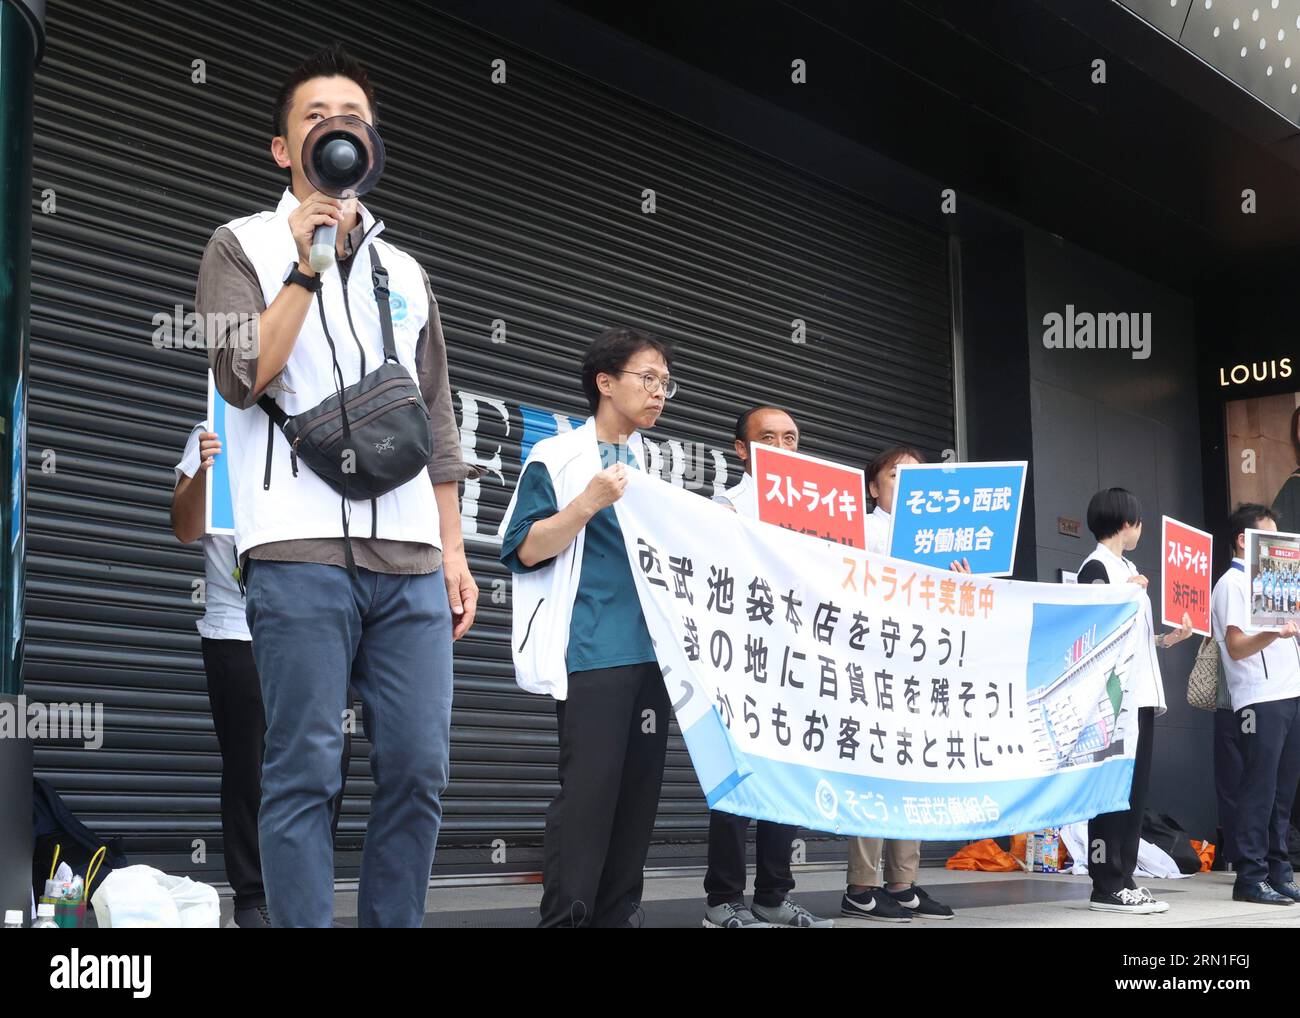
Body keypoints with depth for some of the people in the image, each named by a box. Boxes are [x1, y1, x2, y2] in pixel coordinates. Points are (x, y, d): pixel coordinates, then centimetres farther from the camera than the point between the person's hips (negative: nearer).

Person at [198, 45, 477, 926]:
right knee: (306, 772, -5)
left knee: (418, 772, 0)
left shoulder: (406, 272, 23)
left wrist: (453, 550, 15)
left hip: (410, 558, 5)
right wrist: (307, 263, -9)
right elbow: (243, 376, -7)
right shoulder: (244, 246, 9)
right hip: (302, 551, -4)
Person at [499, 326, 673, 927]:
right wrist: (589, 503, -19)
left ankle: (618, 913, 13)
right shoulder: (557, 459, -1)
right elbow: (526, 550, -8)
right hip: (589, 651, -7)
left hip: (650, 649, 7)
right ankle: (564, 917, -5)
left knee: (639, 786, 6)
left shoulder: (651, 469, 19)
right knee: (588, 787, -11)